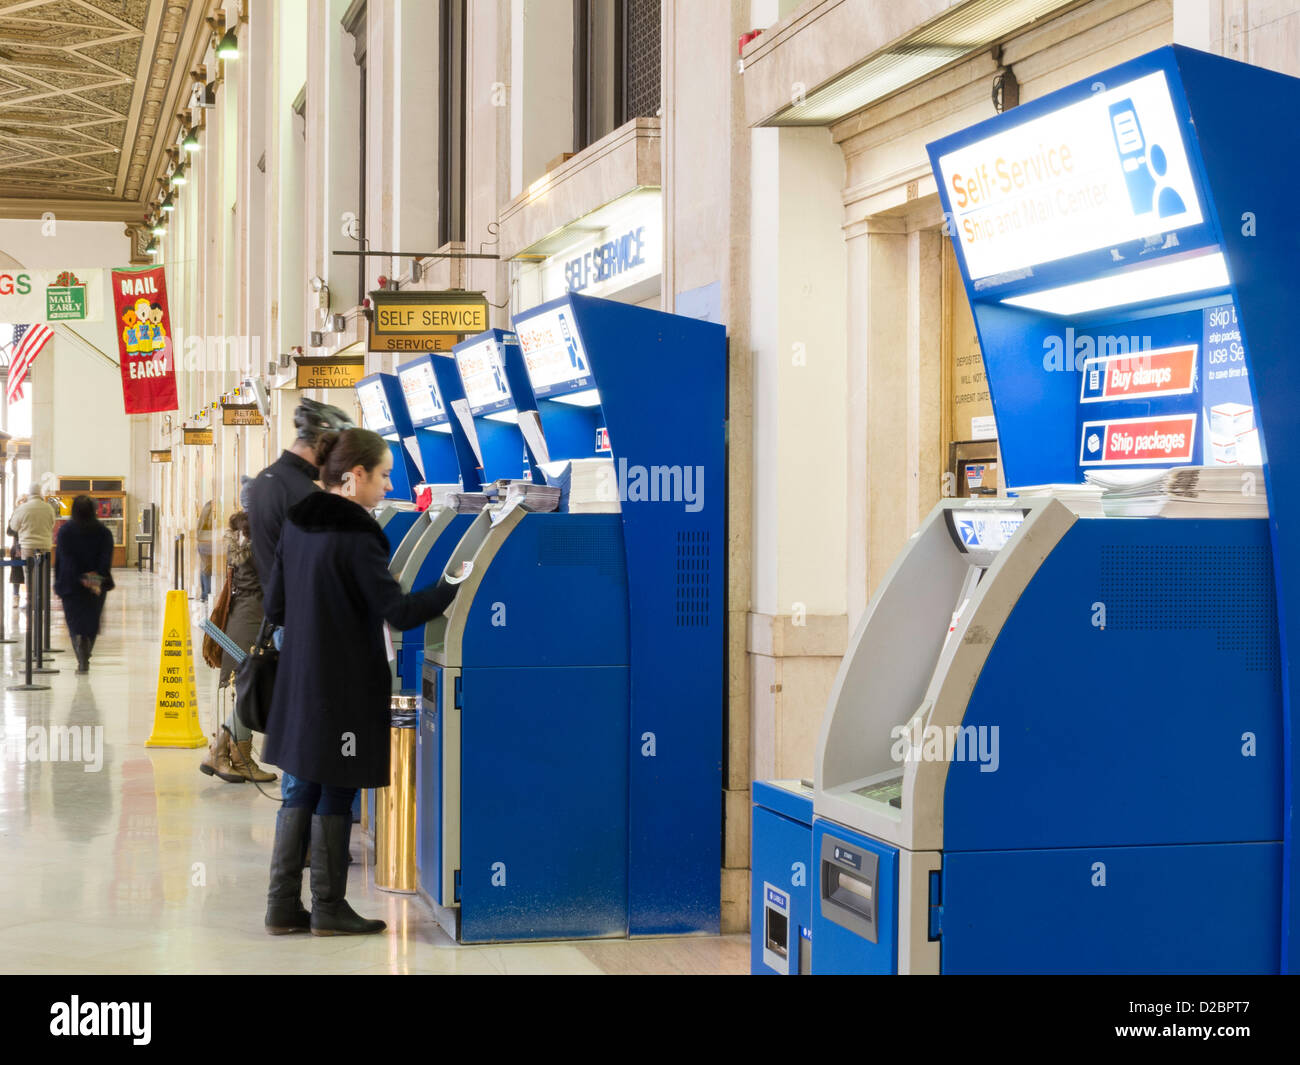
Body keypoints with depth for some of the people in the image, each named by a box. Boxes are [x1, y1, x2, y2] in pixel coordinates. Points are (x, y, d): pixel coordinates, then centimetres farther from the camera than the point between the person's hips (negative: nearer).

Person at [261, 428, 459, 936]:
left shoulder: (296, 526, 7)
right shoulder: (356, 535, -18)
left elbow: (275, 607, 12)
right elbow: (398, 611, -21)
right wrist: (454, 587, -14)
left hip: (300, 679, 8)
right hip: (346, 683, -8)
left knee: (307, 787, 14)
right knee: (337, 791, 3)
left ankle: (283, 905, 15)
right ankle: (329, 908, 12)